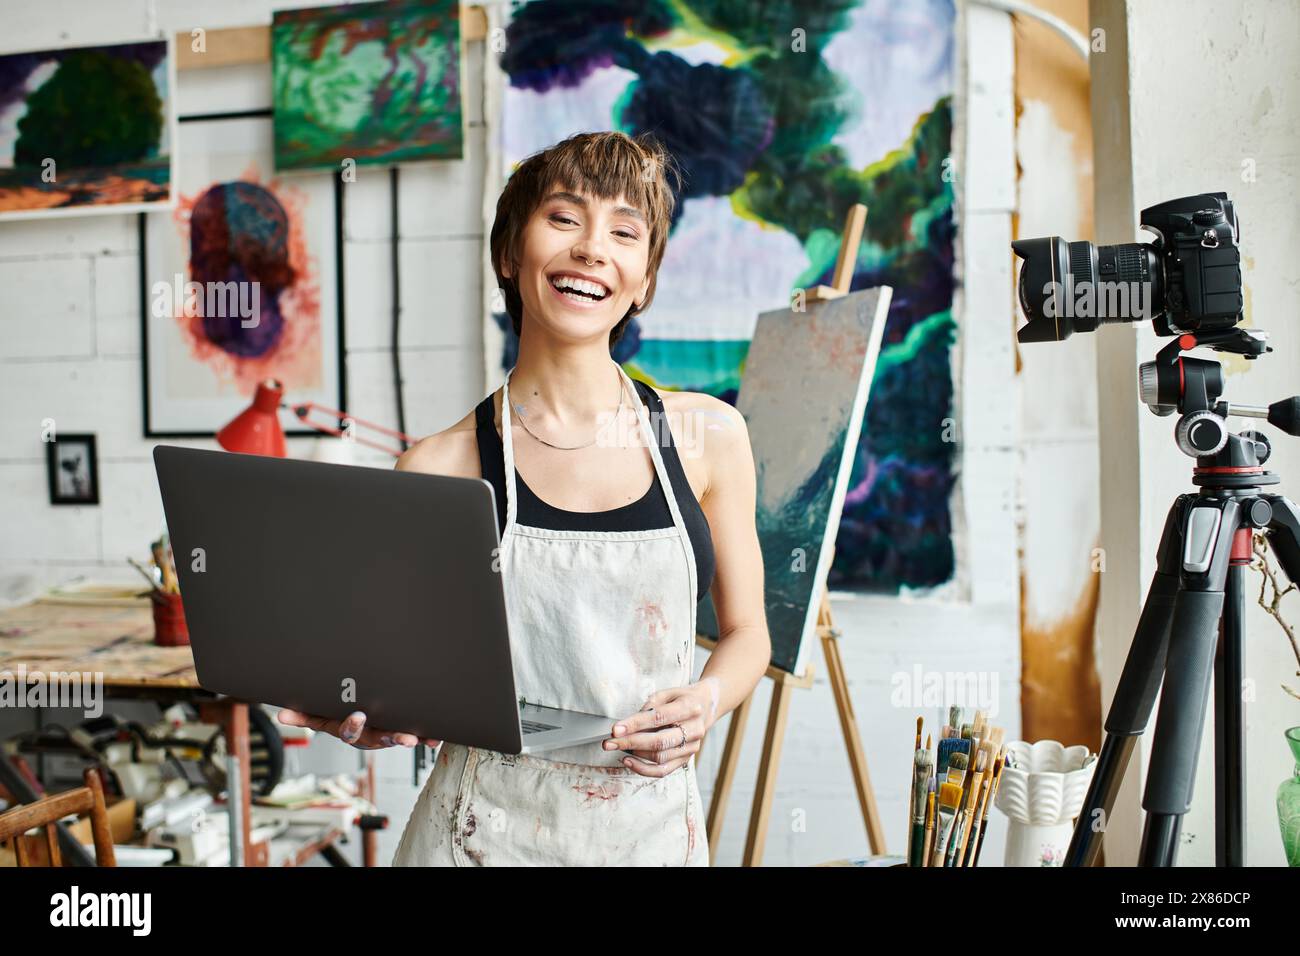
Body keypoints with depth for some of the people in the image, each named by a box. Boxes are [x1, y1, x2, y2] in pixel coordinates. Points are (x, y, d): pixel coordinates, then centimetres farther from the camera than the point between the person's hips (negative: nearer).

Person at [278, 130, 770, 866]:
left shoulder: (708, 435, -4)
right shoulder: (440, 467, -8)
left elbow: (746, 631, 7)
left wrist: (706, 701, -12)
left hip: (655, 828, 2)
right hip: (490, 828, -1)